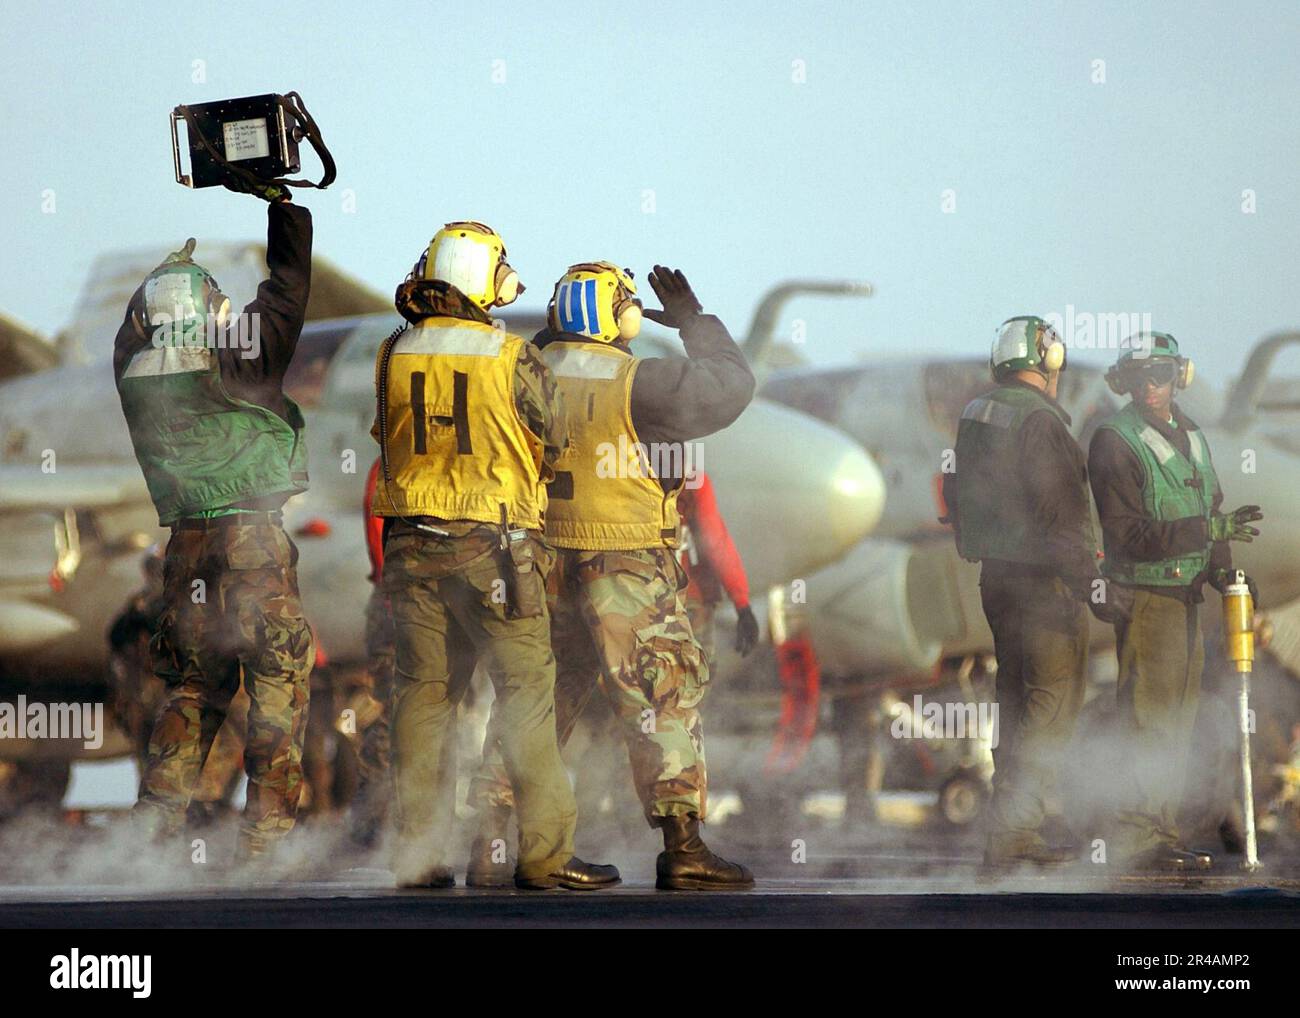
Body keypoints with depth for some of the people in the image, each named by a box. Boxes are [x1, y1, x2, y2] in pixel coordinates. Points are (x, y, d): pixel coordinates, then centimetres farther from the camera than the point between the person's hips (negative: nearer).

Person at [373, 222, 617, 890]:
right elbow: (553, 445, 2)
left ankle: (417, 852, 11)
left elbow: (388, 439, 12)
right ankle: (545, 853, -1)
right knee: (527, 693, 0)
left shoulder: (394, 355, 3)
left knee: (422, 693, 10)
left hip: (411, 546, 5)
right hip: (493, 545, -5)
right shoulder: (512, 359, -9)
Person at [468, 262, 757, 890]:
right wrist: (696, 323, 8)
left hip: (544, 567, 5)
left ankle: (488, 844, 15)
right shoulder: (637, 382, -13)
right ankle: (682, 848, -2)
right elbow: (731, 388, -5)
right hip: (627, 569, -5)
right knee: (664, 698, 1)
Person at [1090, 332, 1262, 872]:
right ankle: (1137, 838, -6)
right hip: (1144, 593, -8)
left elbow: (1211, 510, 23)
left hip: (1185, 595, 8)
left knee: (1177, 720, 11)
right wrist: (1210, 529, -25)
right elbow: (1129, 535, -19)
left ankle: (1162, 832, 18)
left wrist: (1222, 569, 6)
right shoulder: (1115, 442, -11)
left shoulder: (1190, 436, 14)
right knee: (1147, 720, -9)